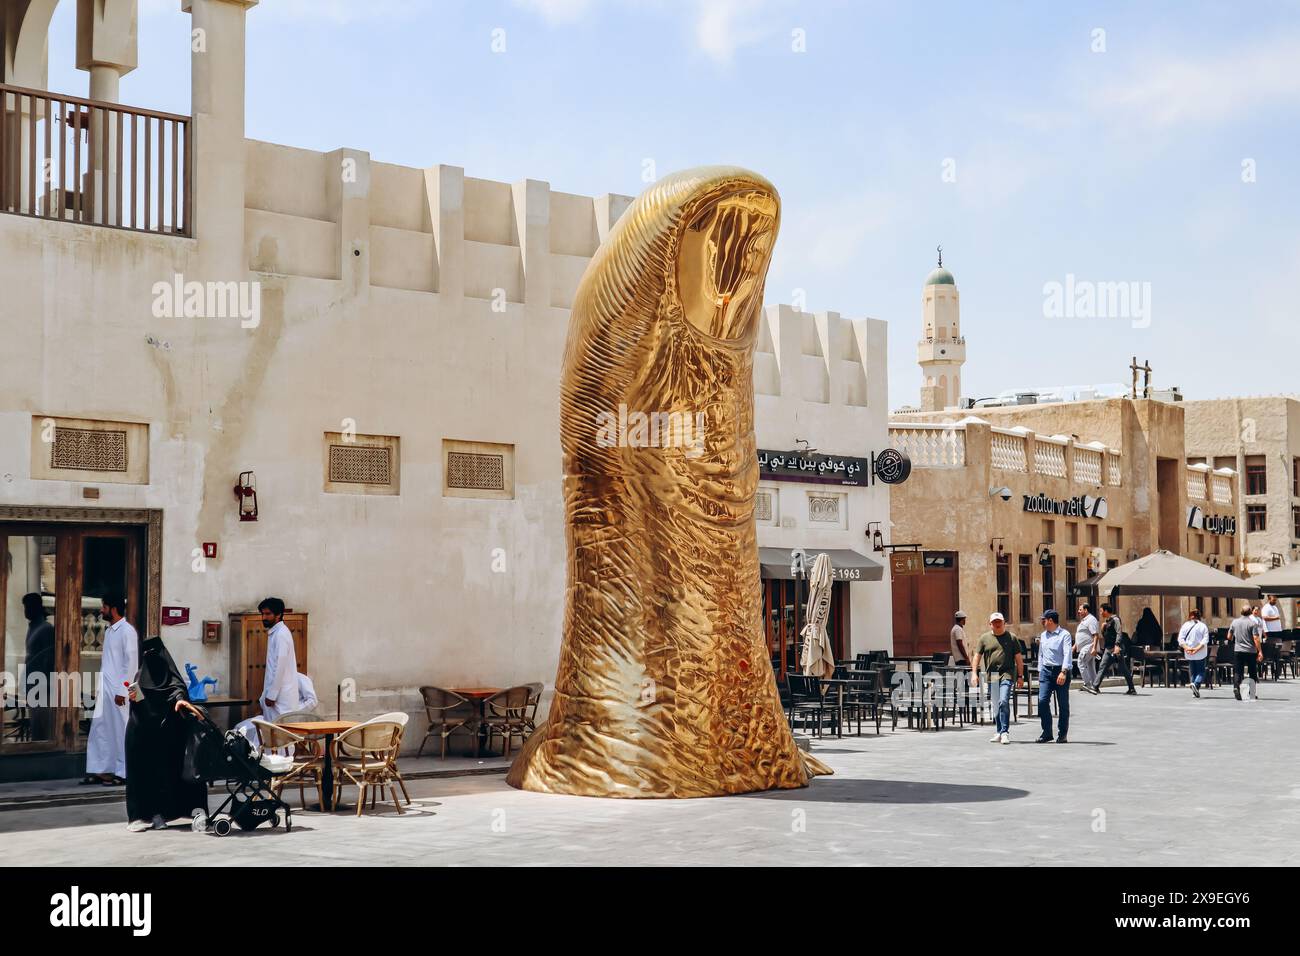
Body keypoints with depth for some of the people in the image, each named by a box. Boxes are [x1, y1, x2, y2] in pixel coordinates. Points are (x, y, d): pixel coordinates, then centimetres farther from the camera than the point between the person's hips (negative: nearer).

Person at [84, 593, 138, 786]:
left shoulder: (127, 631, -11)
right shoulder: (109, 631, 15)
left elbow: (132, 662, -15)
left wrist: (122, 690, -18)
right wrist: (99, 688, 16)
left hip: (118, 690, -9)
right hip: (105, 689, 9)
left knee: (121, 731, -2)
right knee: (99, 730, 9)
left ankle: (123, 773, 4)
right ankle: (98, 770, 15)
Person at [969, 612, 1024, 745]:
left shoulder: (1011, 638, 6)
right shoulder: (985, 638, 10)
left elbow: (1019, 658, 7)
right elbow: (977, 656, 10)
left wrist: (1020, 676, 3)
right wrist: (974, 673, -1)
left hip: (1006, 674, -3)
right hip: (991, 676, 3)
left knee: (1003, 702, -19)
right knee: (995, 705, 10)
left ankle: (1005, 732, -16)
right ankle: (999, 732, 21)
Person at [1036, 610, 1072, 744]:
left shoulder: (1064, 635, -6)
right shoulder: (1043, 636, 15)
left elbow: (1067, 654, -16)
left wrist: (1064, 672, -26)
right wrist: (1040, 671, 18)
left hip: (1061, 671, -5)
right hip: (1046, 671, 5)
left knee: (1063, 704, 2)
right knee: (1042, 700, -9)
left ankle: (1062, 735, 11)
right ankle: (1047, 733, -3)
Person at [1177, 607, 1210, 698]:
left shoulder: (1185, 625, 2)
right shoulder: (1202, 626, -4)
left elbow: (1180, 639, -5)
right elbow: (1205, 640, -14)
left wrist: (1186, 648, -14)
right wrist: (1197, 648, -18)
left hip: (1188, 654, 3)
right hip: (1200, 654, -3)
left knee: (1193, 672, 12)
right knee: (1201, 672, 5)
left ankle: (1195, 692, 9)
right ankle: (1196, 684, -23)